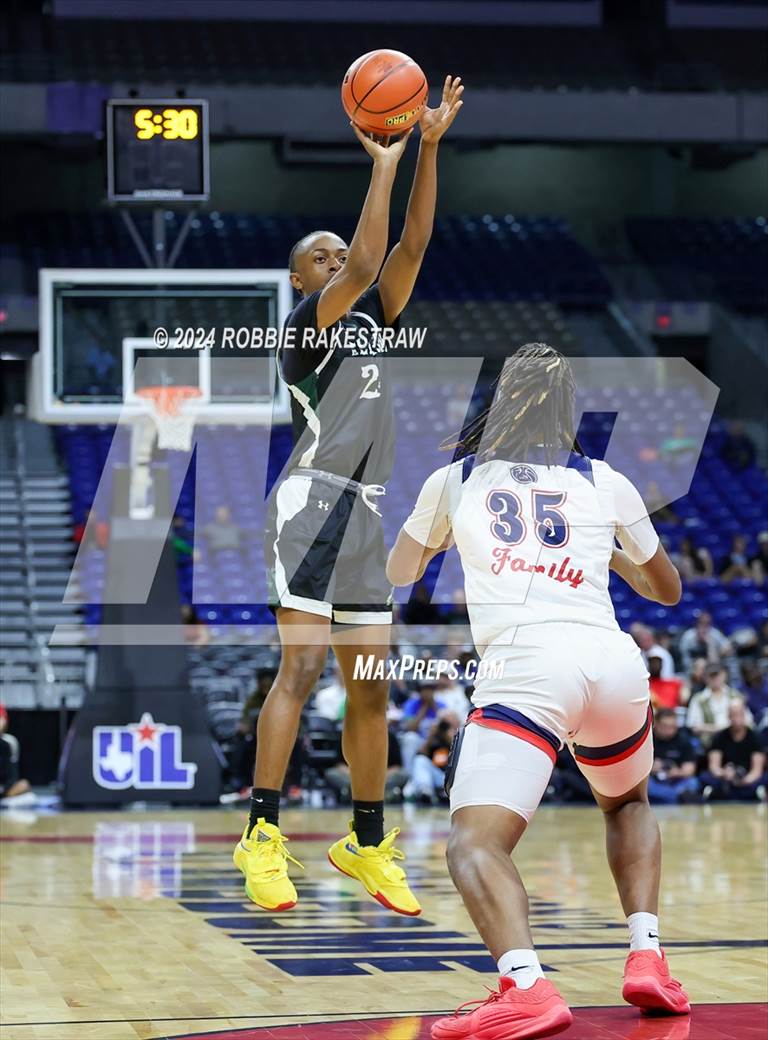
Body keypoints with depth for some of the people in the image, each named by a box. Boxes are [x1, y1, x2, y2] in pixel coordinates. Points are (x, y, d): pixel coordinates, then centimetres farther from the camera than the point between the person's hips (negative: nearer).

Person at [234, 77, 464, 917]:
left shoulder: (371, 318, 18)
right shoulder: (306, 321, -3)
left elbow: (411, 245, 9)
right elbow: (366, 264, -19)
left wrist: (430, 147, 2)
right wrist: (385, 164, -14)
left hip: (363, 514, 8)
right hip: (312, 502, -8)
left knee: (370, 689, 8)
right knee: (302, 666, -18)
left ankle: (366, 844, 15)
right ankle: (263, 836, -19)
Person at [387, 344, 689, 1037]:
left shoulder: (454, 480, 18)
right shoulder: (607, 484, 20)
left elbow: (400, 573, 37)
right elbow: (668, 589, 35)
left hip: (526, 667, -3)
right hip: (615, 660, 3)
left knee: (475, 844, -10)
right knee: (627, 803, 31)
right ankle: (647, 956, 13)